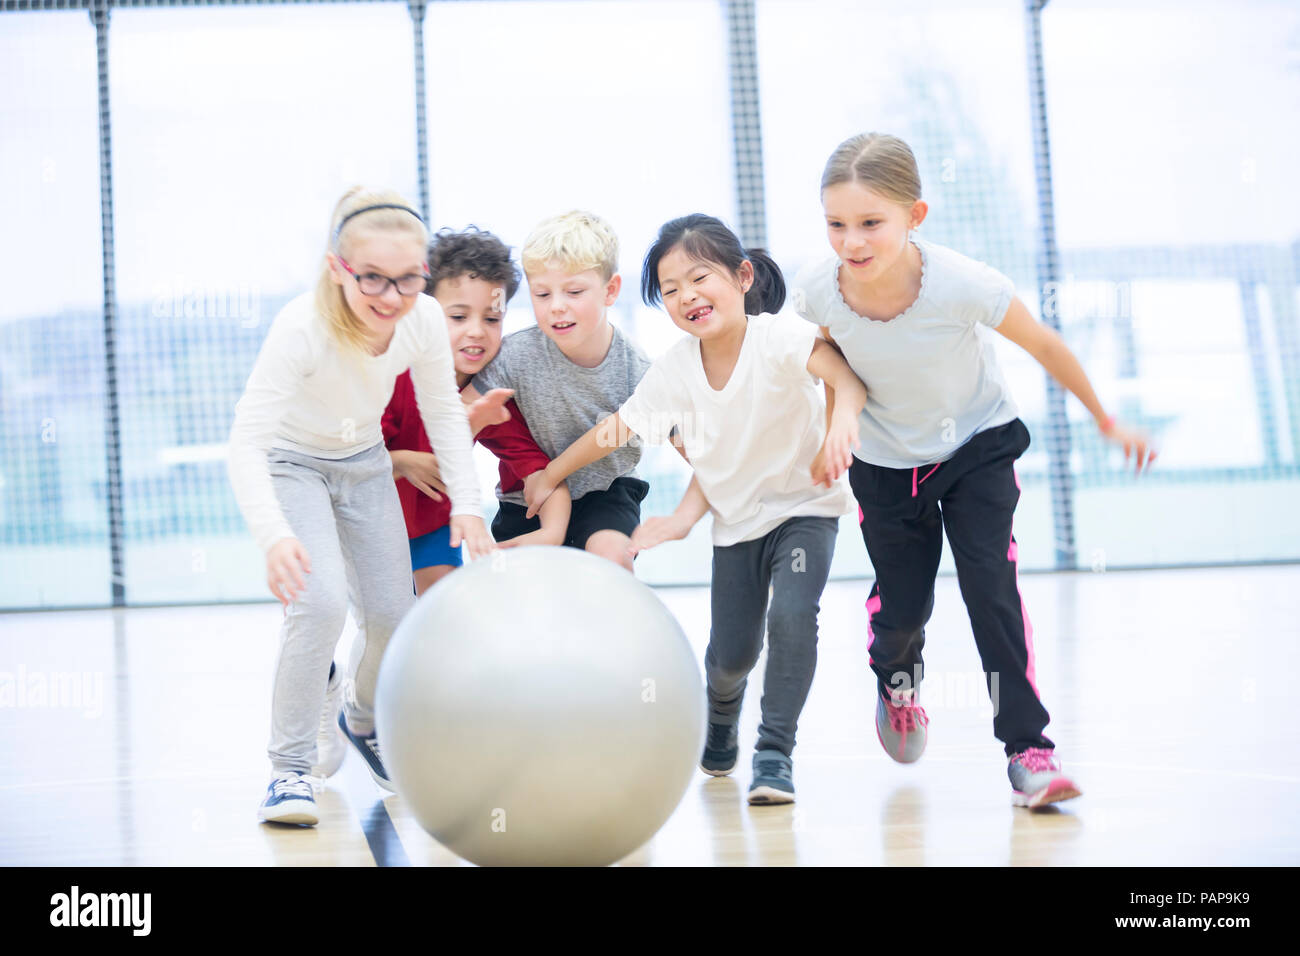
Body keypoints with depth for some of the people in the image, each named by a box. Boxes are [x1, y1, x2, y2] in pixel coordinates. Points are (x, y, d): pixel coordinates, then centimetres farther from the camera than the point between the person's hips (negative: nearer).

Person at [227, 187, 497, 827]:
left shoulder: (424, 320, -22)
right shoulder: (302, 328, -37)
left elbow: (443, 413, -3)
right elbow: (247, 440, -40)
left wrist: (465, 504, -10)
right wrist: (273, 536, -53)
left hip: (364, 463, 5)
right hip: (290, 463, -5)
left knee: (392, 614, 6)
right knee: (321, 602, -24)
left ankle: (363, 721, 39)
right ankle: (288, 768, -10)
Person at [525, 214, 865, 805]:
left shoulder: (777, 337, -25)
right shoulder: (675, 369, -12)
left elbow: (849, 379, -41)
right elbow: (617, 429, 0)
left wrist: (842, 425, -62)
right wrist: (548, 477, 9)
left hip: (805, 505, -4)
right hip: (735, 520, 4)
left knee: (792, 615, -27)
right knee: (731, 654, 6)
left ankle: (775, 751, -14)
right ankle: (720, 720, 42)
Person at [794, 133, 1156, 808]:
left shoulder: (963, 286, -34)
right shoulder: (816, 290, -26)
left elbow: (1044, 346, -16)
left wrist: (1106, 421, -3)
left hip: (977, 444, -2)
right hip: (885, 462, 2)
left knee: (990, 584, -18)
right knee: (902, 607, 8)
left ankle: (1028, 747, -9)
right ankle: (896, 677, 45)